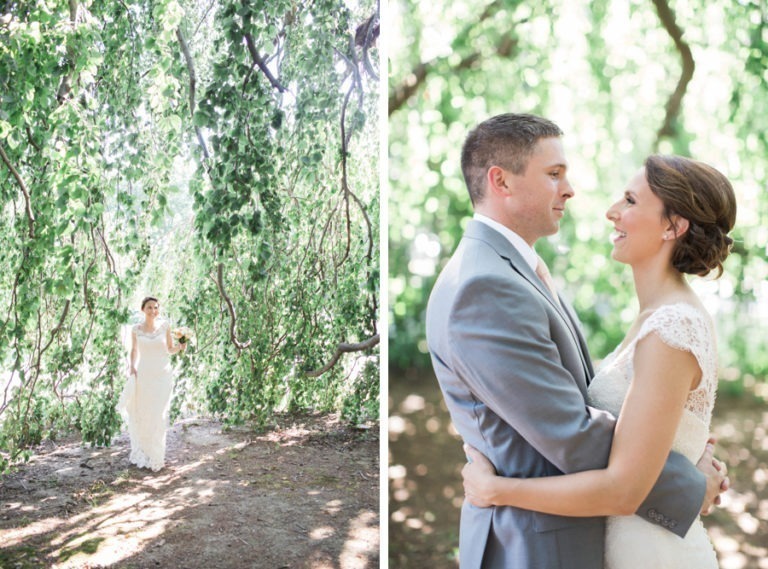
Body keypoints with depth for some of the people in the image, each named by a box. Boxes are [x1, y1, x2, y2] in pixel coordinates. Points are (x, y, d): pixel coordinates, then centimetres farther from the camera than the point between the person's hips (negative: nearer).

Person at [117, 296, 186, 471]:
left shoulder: (165, 325, -2)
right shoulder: (136, 329, 0)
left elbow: (170, 349, 6)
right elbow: (134, 350, 12)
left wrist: (180, 347, -14)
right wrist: (132, 367, -3)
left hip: (163, 375, -1)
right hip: (143, 375, 1)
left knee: (159, 416, 1)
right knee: (142, 415, 7)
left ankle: (156, 456, 14)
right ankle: (143, 453, 23)